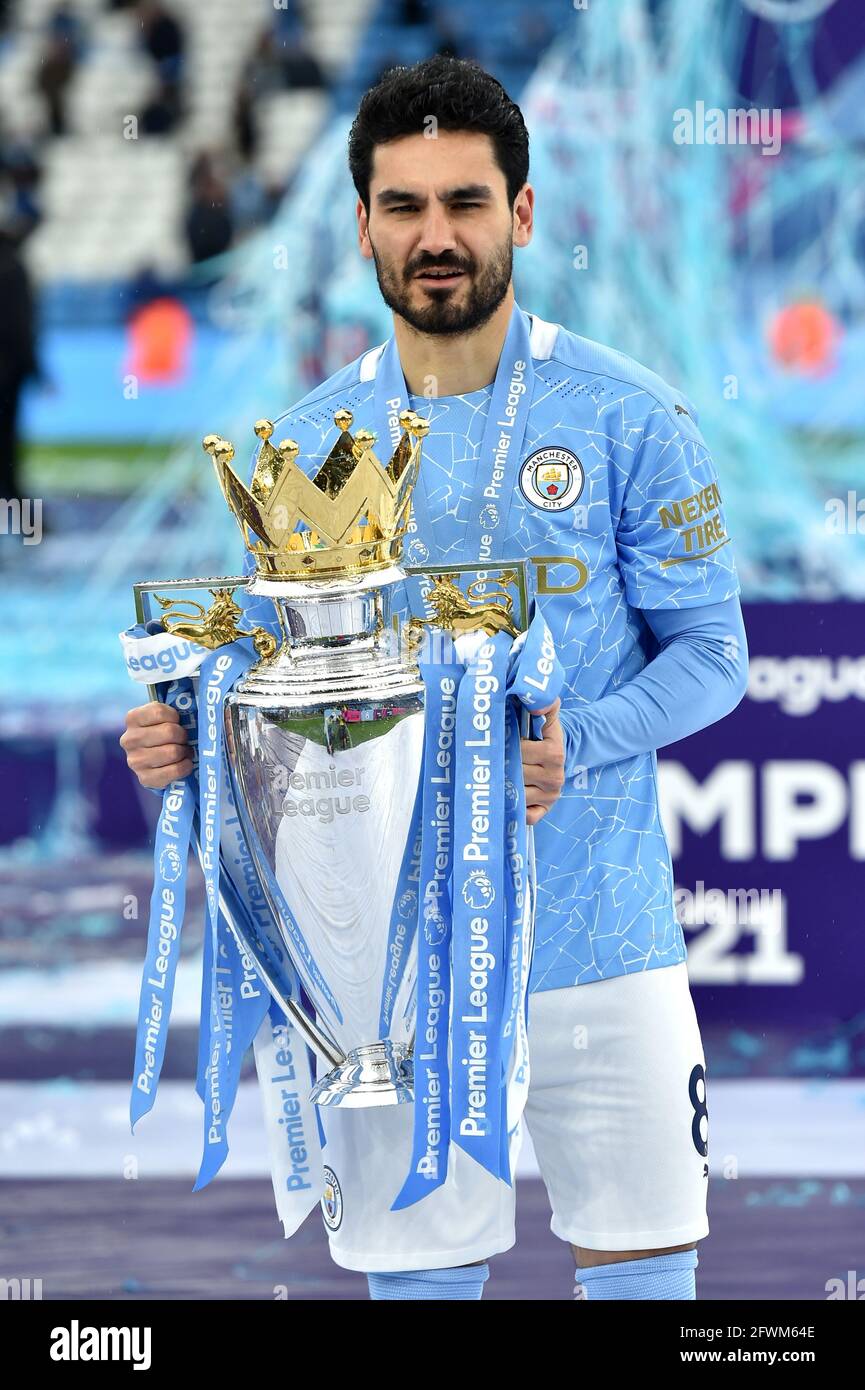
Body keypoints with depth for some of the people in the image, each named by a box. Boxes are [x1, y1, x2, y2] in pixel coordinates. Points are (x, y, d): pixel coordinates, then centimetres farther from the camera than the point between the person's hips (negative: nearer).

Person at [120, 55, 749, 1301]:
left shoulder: (627, 419, -2)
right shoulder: (306, 443, 8)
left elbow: (710, 652, -2)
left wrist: (581, 744, -21)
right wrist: (194, 735, -7)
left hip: (595, 931, -2)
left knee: (641, 1264, 1)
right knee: (417, 1269, 6)